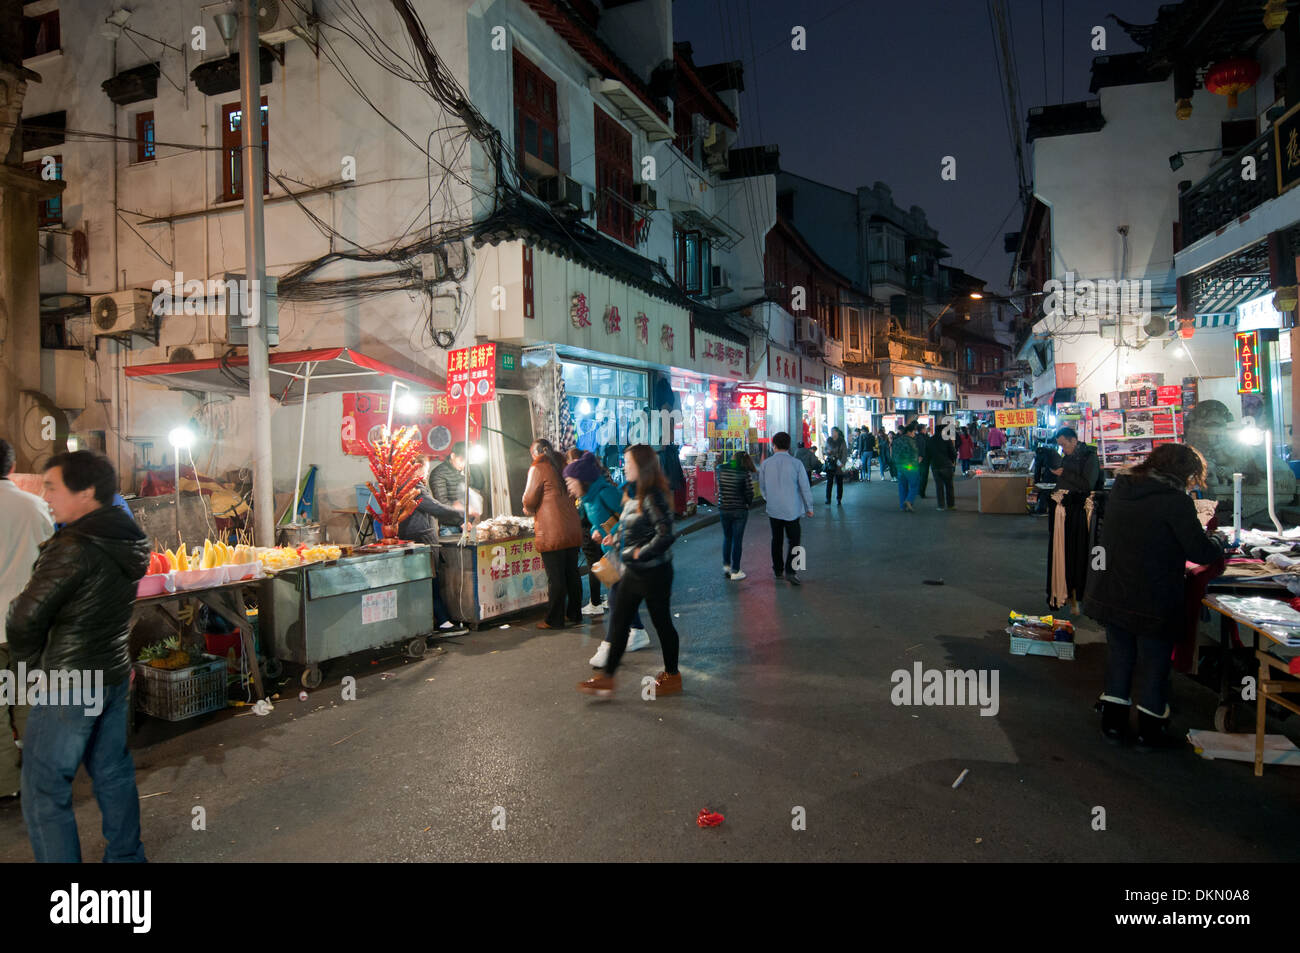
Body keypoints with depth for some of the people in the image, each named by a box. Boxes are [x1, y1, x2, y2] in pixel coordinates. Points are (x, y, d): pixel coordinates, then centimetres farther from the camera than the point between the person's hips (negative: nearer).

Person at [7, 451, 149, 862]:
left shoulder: (74, 547, -21)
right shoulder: (131, 541, 3)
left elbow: (24, 617, -17)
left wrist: (33, 663, 0)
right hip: (116, 675, 8)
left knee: (44, 793, 4)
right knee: (113, 774, 19)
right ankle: (126, 857, 30)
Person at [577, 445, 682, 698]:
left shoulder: (653, 498, -20)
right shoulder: (635, 496, 9)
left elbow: (665, 534, -27)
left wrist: (641, 553, -20)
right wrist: (616, 536, 6)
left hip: (654, 572, -9)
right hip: (633, 572, 9)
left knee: (661, 622, 6)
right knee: (619, 621, 10)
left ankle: (672, 677, 24)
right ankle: (607, 678, 18)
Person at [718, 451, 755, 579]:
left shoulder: (721, 469, -5)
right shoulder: (744, 473, -14)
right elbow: (749, 492, -11)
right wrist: (748, 502, 10)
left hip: (723, 509, 3)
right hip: (740, 510, -3)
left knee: (727, 537, 21)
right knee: (737, 540, 6)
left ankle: (726, 565, 26)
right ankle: (735, 572, 11)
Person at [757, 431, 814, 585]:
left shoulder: (766, 464, -5)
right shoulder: (796, 463, -11)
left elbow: (762, 487, 7)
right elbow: (805, 487, -7)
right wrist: (809, 507, 6)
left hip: (773, 509, 2)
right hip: (792, 509, -2)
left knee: (776, 540, 17)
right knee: (793, 541, 7)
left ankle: (777, 570, 26)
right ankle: (789, 570, -6)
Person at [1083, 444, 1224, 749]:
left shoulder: (1120, 488, 4)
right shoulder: (1175, 500, -17)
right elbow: (1202, 553, -13)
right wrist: (1216, 542, 8)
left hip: (1110, 594, 6)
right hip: (1152, 600, -6)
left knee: (1119, 655, 17)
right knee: (1155, 661, 10)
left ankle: (1113, 723, 25)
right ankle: (1150, 730, 22)